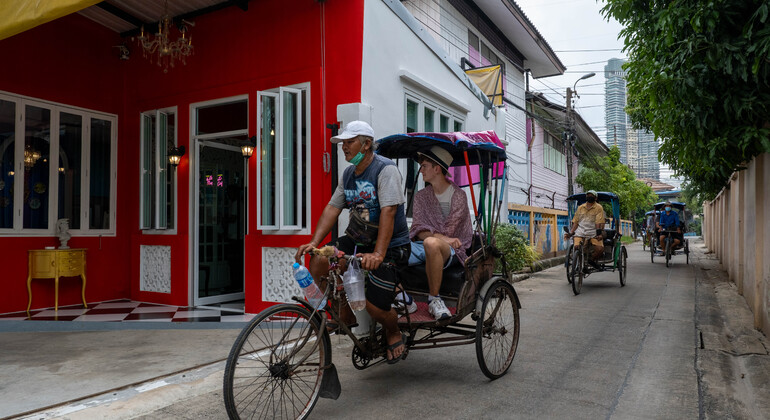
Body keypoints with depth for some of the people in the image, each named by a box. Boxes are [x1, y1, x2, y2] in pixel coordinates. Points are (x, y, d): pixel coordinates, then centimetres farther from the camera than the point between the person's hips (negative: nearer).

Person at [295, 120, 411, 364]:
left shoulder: (385, 169, -16)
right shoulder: (348, 174, 8)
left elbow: (388, 212, -26)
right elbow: (333, 207, 4)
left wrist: (378, 254, -35)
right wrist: (314, 242, -8)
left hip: (390, 245, -6)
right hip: (356, 239, 7)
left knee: (375, 307, -11)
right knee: (318, 262, -15)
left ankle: (393, 333, 24)